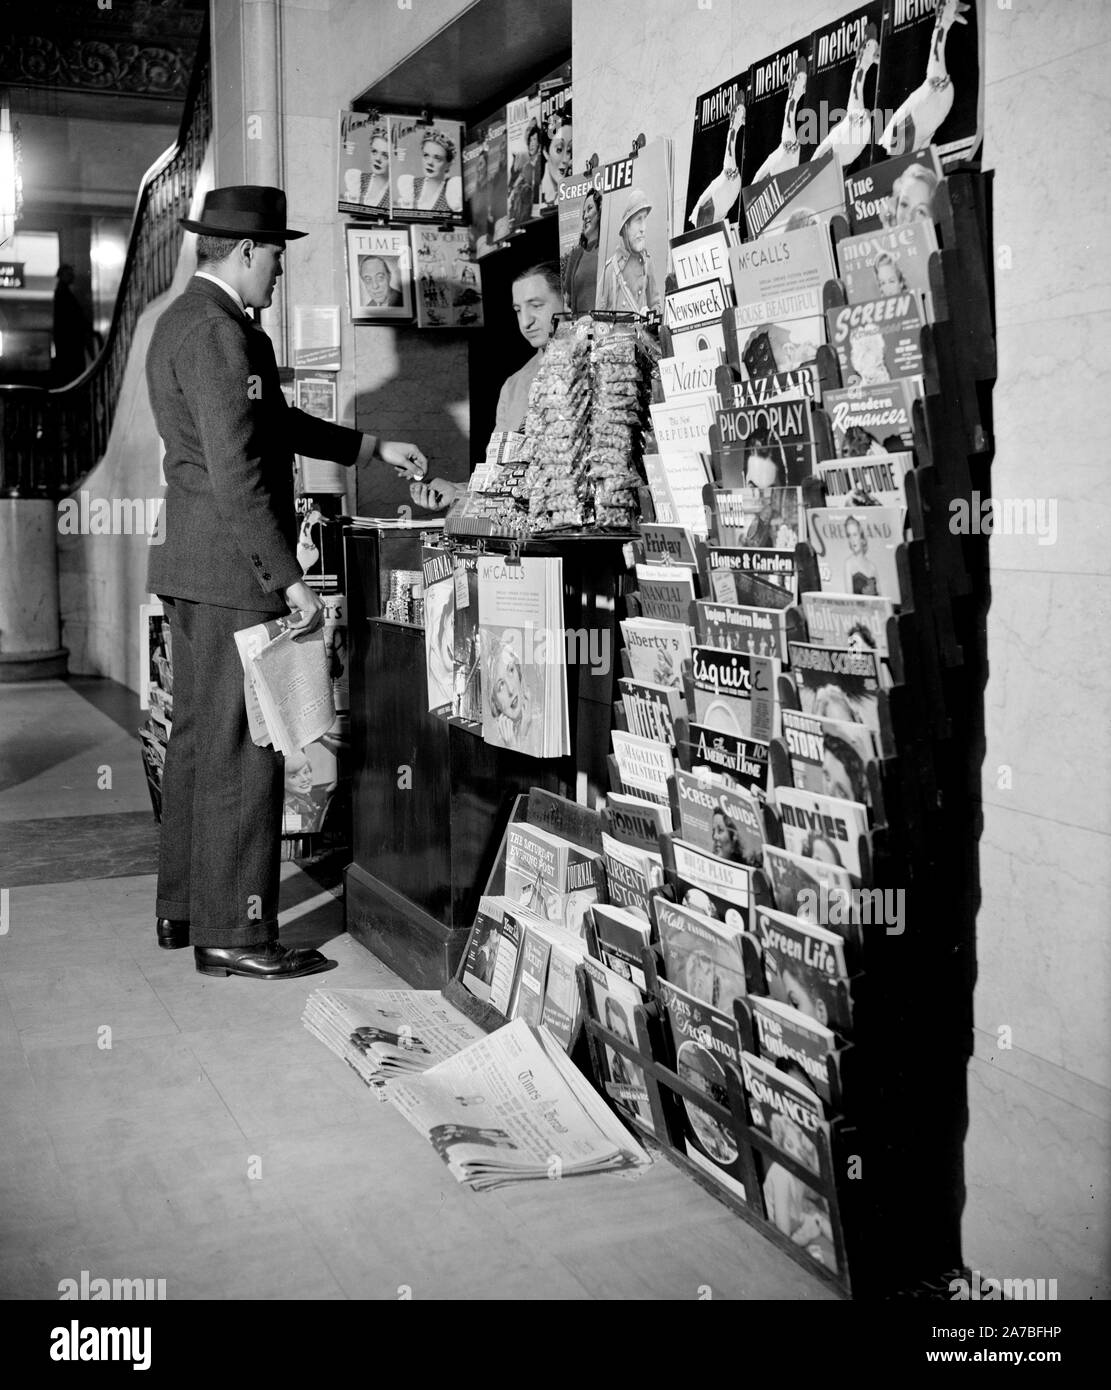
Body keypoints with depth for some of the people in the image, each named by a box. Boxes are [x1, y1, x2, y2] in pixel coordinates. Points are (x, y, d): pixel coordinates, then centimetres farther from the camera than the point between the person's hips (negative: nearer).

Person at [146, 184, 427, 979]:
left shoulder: (187, 319, 17)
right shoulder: (217, 331, -16)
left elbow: (273, 421, 24)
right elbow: (237, 474, -22)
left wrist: (373, 450, 25)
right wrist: (290, 580, -20)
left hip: (195, 569, 11)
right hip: (233, 570, -11)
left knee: (200, 737, 16)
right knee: (243, 750, -5)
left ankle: (184, 908, 26)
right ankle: (232, 934, 3)